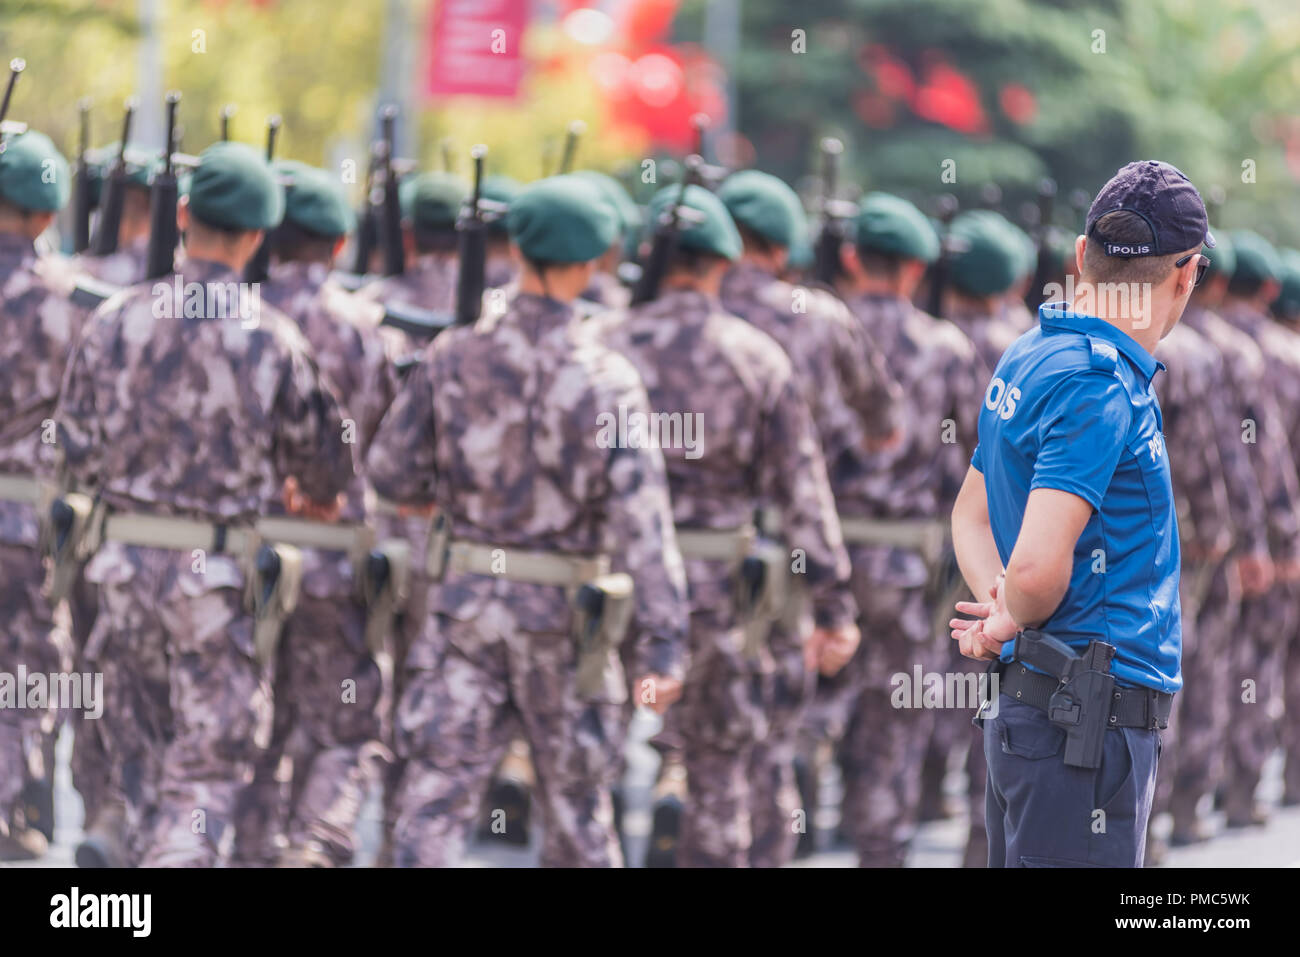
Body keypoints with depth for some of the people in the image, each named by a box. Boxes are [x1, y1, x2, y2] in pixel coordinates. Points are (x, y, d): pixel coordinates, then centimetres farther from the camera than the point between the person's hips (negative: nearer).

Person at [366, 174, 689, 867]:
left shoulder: (453, 357, -4)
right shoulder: (608, 380, -11)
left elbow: (389, 472, 0)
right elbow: (642, 517, -17)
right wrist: (662, 645, -20)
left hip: (466, 601, 1)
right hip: (564, 614, -1)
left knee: (435, 794, -1)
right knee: (576, 807, 15)